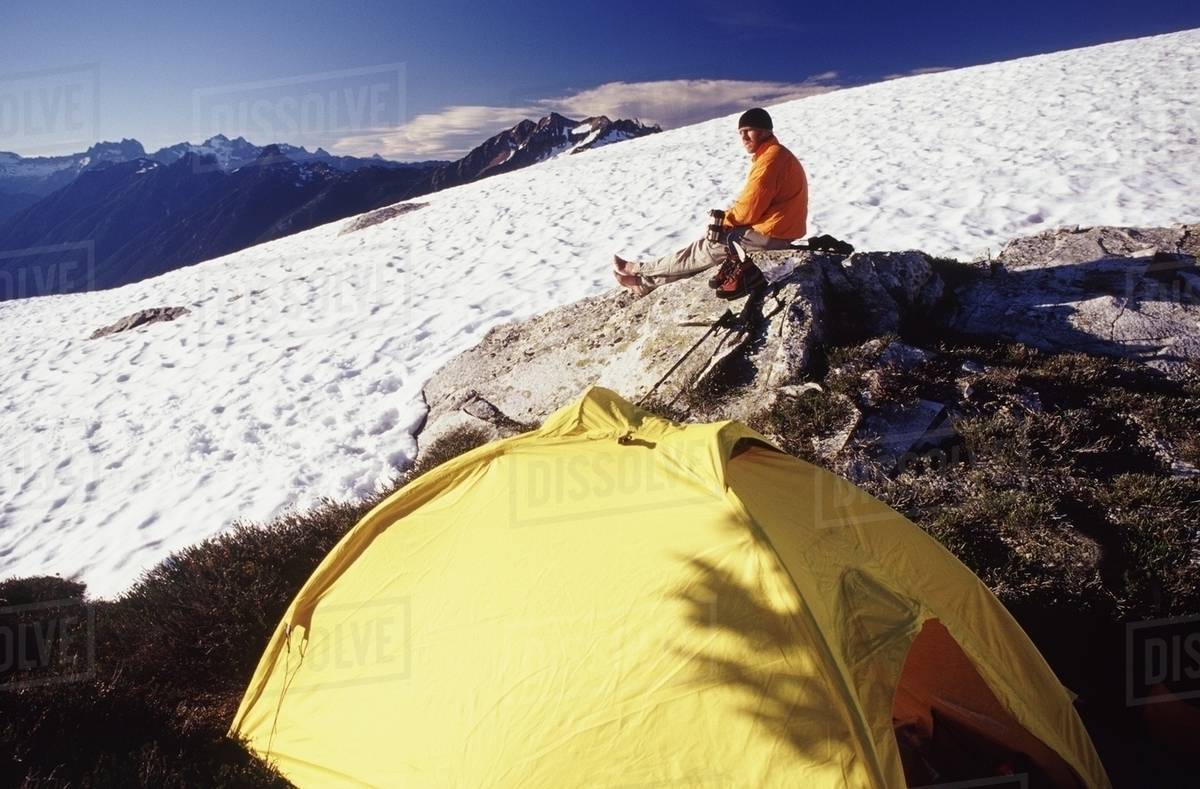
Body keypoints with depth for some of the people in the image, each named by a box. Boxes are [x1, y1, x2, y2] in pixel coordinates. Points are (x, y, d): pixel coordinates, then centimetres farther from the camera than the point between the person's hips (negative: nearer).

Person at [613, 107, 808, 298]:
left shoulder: (770, 159, -21)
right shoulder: (774, 154, 14)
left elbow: (748, 210, -22)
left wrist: (723, 219, -4)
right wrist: (727, 216, 4)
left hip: (770, 234, -10)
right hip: (774, 228, 10)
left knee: (709, 247, -3)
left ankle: (643, 273, 7)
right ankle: (647, 281, 9)